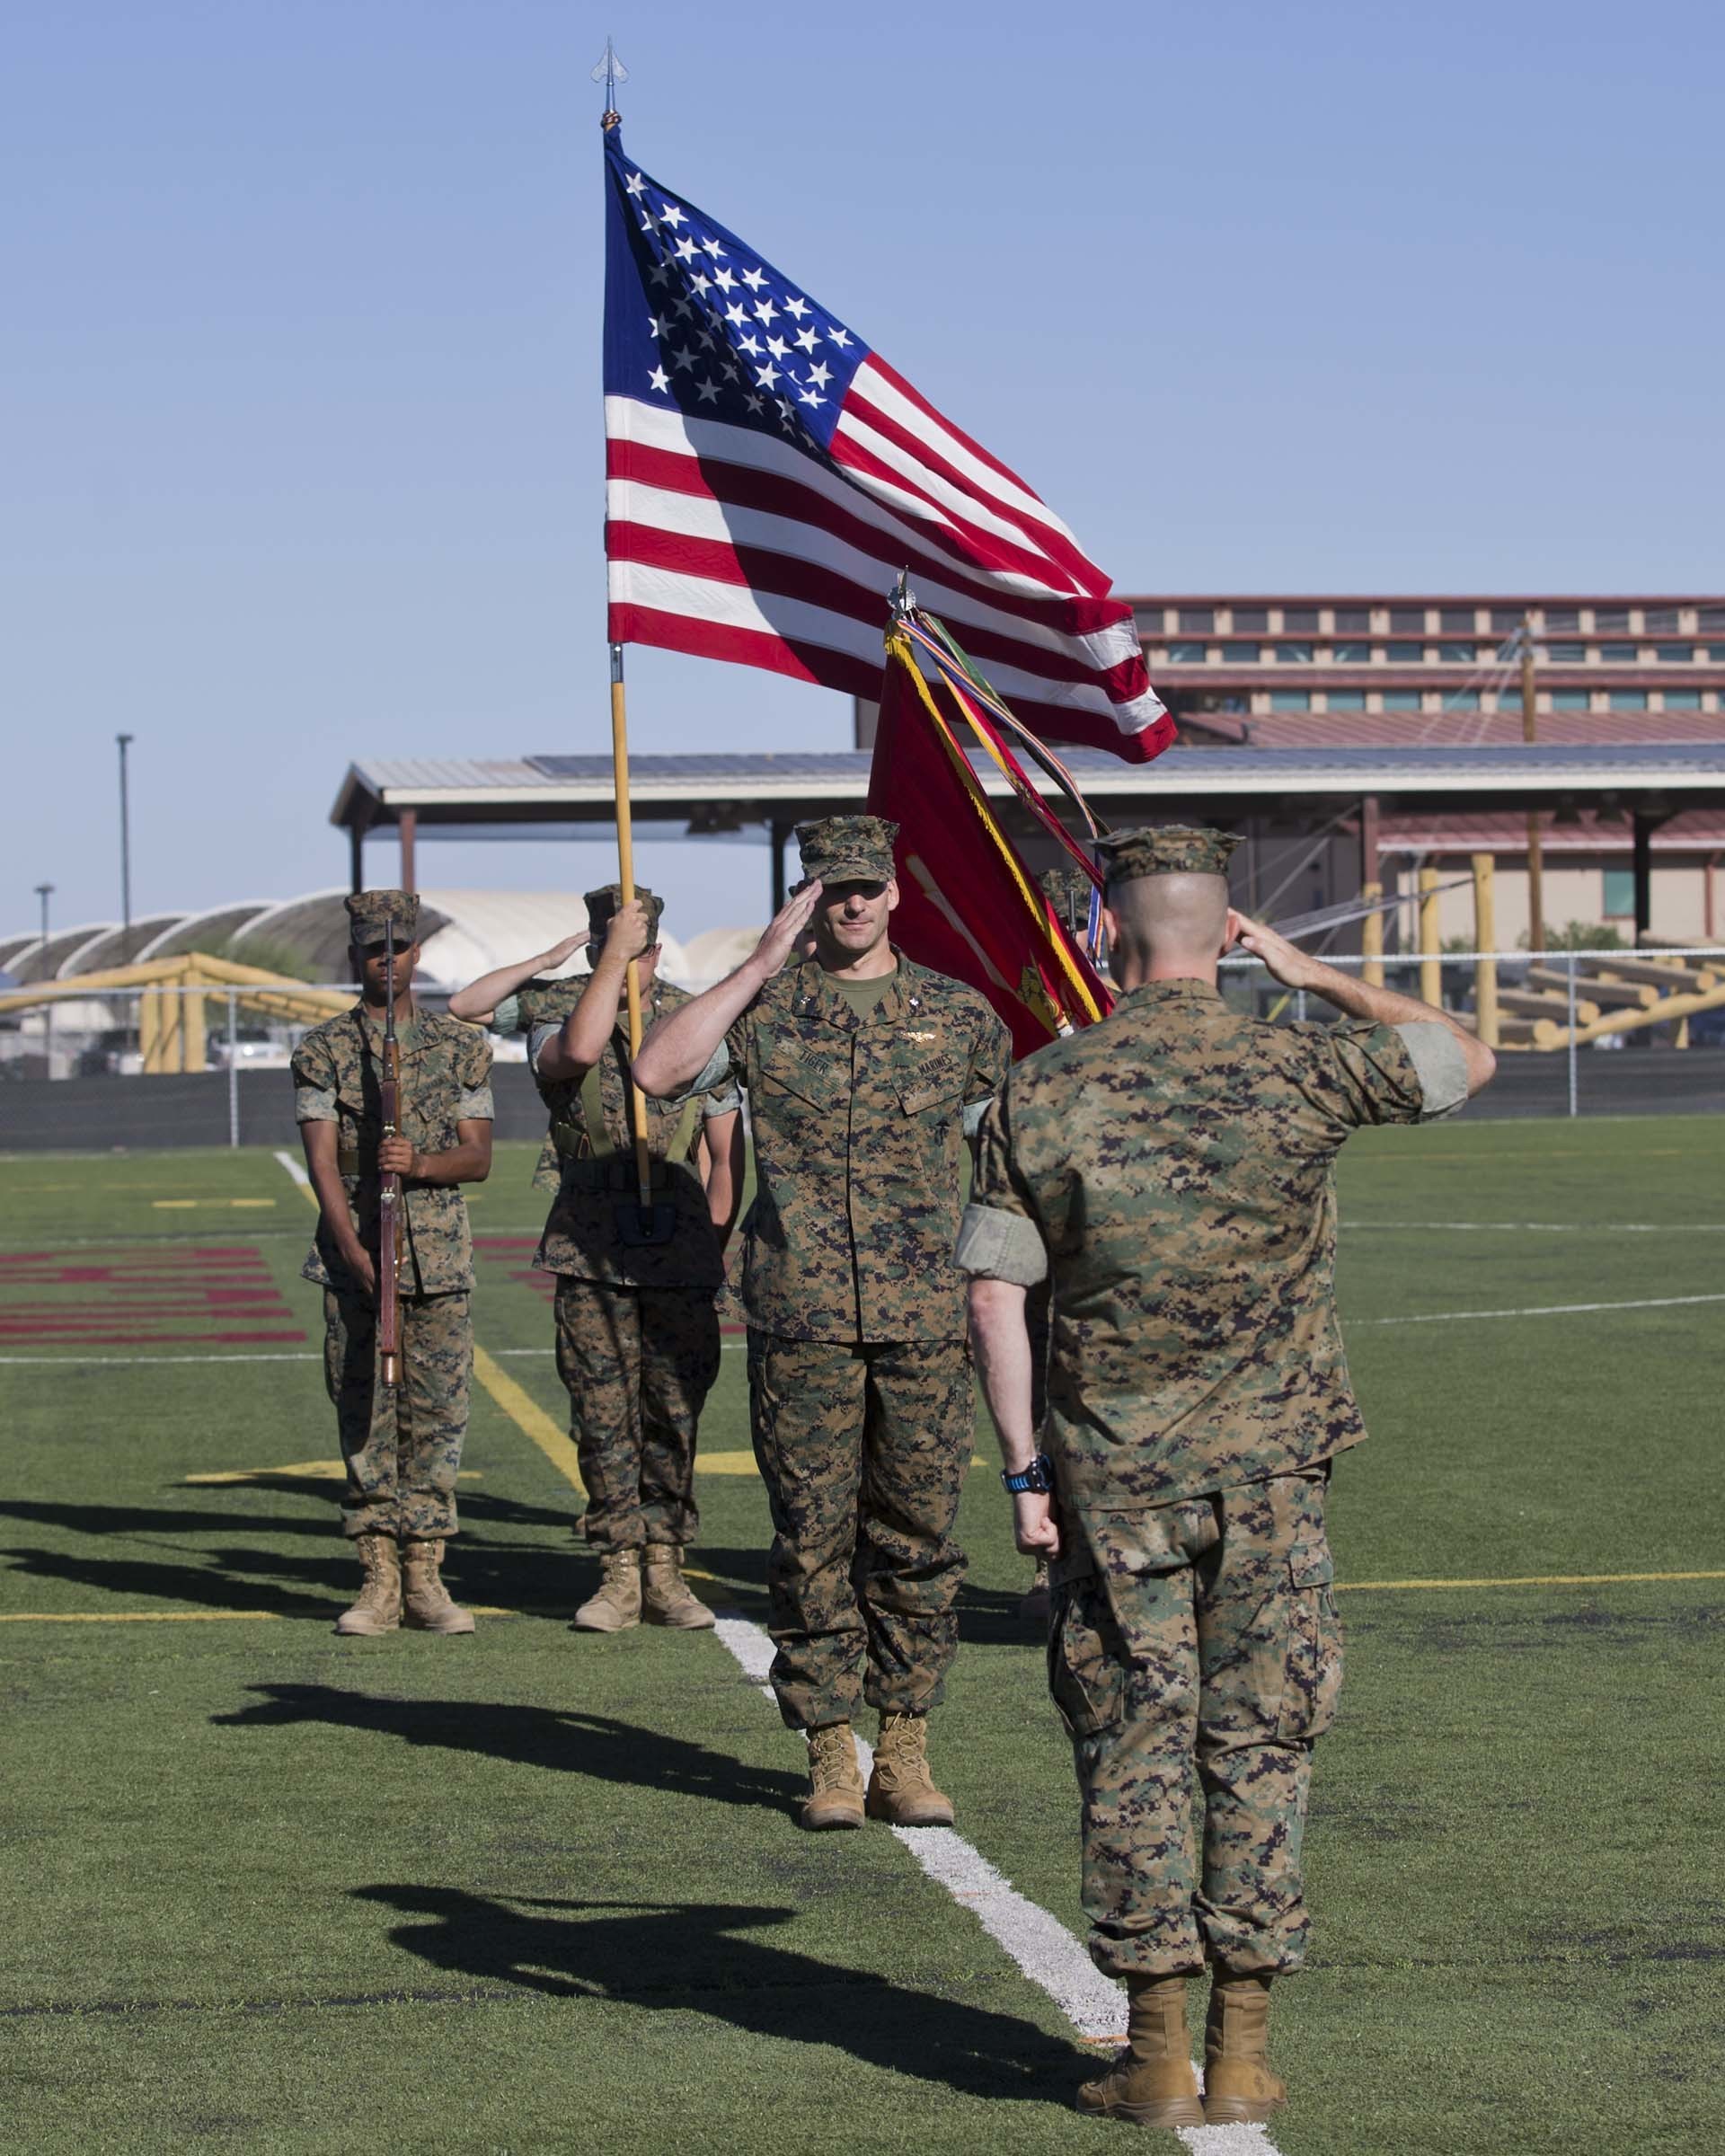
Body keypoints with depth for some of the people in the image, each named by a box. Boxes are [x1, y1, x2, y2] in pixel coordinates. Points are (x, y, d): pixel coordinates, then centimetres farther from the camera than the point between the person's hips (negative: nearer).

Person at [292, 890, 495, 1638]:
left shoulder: (461, 1046, 9)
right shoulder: (323, 1049, 5)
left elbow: (479, 1157, 5)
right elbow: (321, 1161, -3)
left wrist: (421, 1164, -16)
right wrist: (354, 1251, -16)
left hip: (439, 1254, 1)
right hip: (353, 1251, -1)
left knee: (436, 1413, -1)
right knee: (363, 1415, 0)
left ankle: (424, 1577, 5)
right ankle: (379, 1581, 4)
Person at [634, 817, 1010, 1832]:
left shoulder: (959, 1013, 9)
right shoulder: (765, 1007, 5)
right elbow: (658, 1070, -12)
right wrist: (761, 965, -11)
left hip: (925, 1319, 1)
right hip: (801, 1321, -1)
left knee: (918, 1535, 4)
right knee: (813, 1537, 1)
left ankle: (907, 1755, 11)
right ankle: (832, 1759, 8)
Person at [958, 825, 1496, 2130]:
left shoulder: (1042, 1095, -3)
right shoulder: (1299, 1074, -5)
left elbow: (997, 1295, -4)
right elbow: (1467, 1062, 12)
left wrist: (1025, 1471, 1)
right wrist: (1317, 976, 17)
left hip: (1113, 1475, 0)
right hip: (1271, 1474, 0)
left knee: (1134, 1753, 6)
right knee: (1257, 1751, 6)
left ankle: (1158, 2054, 6)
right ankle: (1243, 2056, 8)